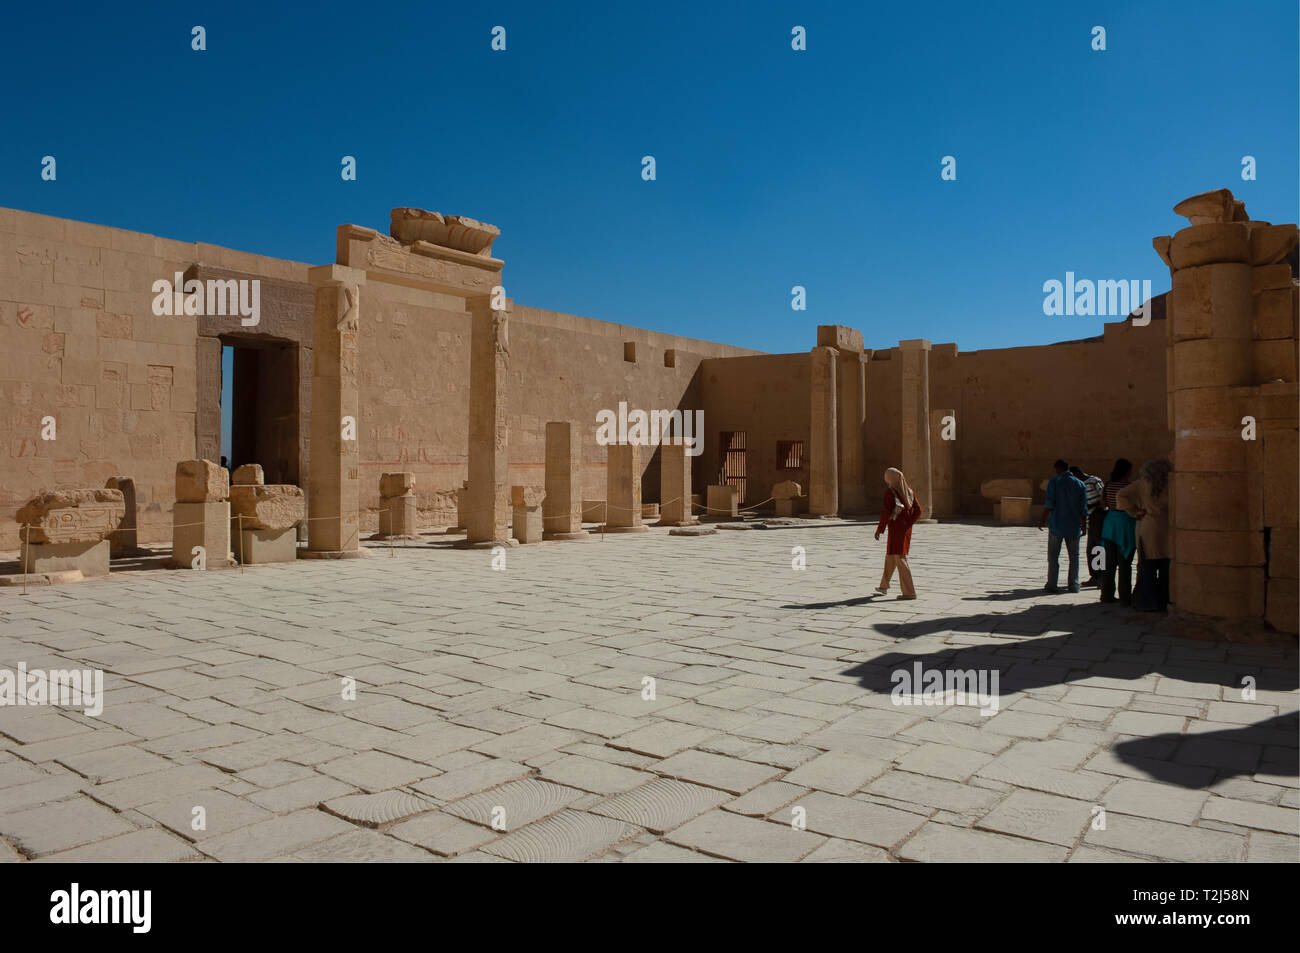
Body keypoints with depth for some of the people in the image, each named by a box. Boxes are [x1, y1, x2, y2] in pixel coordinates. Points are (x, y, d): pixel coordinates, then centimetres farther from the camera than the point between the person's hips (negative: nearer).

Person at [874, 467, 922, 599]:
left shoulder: (890, 492, -13)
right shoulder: (909, 491, 8)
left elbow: (886, 513, -17)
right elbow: (918, 510, 4)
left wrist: (879, 529, -8)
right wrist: (908, 523, 8)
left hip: (895, 529, -8)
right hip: (907, 529, 8)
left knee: (900, 559, -6)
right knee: (890, 557, 21)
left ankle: (909, 592, -9)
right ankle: (884, 586, 34)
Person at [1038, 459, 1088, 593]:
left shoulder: (1054, 482, -6)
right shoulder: (1080, 484, 4)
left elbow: (1049, 504, -11)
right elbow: (1084, 508, 4)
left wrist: (1042, 519, -1)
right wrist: (1083, 524, 14)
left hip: (1057, 524, -3)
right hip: (1074, 526, 3)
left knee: (1053, 555, 2)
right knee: (1074, 556, 11)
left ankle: (1051, 585, -1)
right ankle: (1074, 585, 11)